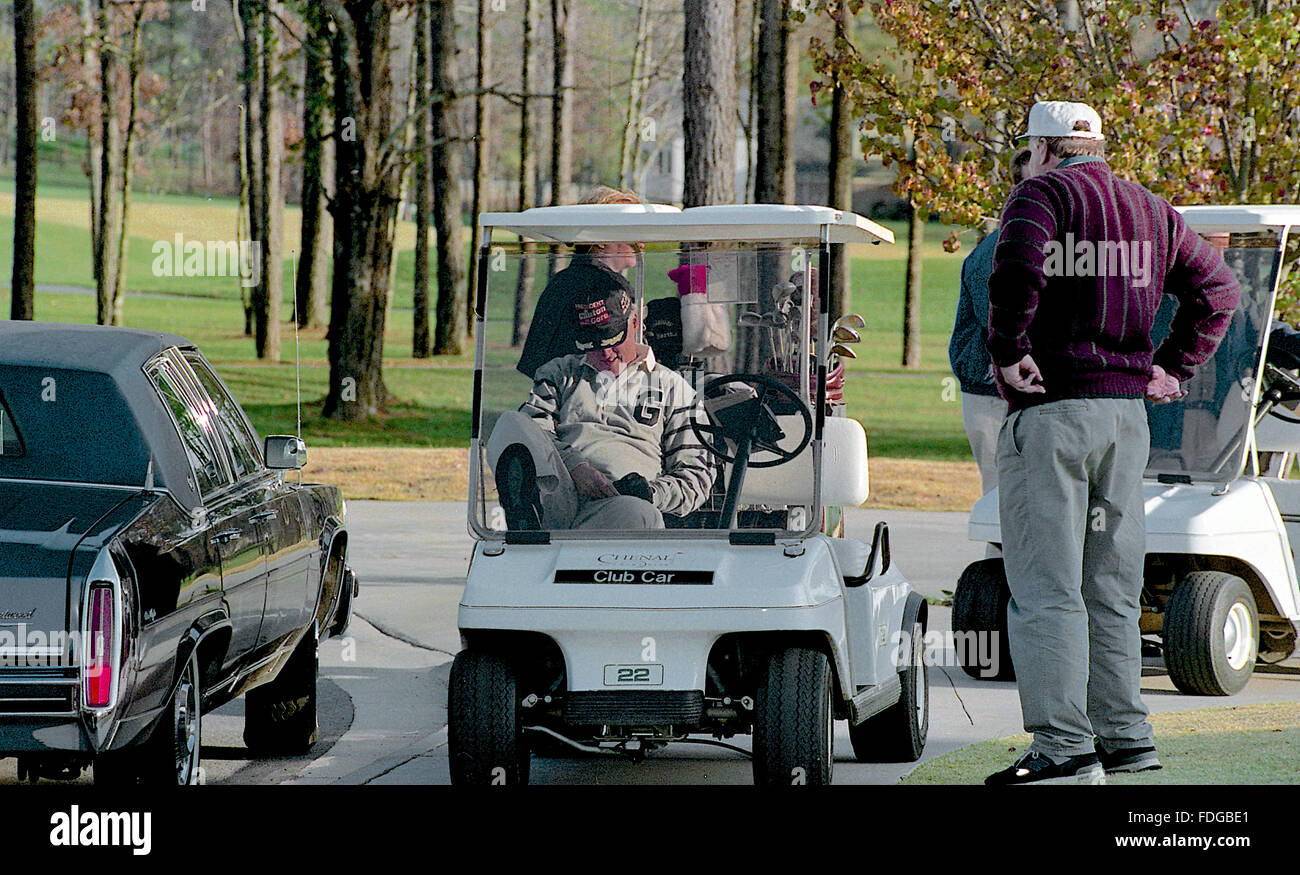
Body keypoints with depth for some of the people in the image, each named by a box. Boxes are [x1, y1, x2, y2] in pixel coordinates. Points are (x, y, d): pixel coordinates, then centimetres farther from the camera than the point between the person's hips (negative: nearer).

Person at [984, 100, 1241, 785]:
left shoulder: (1041, 194, -4)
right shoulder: (1151, 209, 16)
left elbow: (1017, 266, -23)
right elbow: (1217, 287, 16)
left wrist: (1009, 353, -15)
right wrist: (1173, 367, 12)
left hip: (1050, 411, -7)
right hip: (1128, 412, 7)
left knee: (1045, 588, -7)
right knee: (1111, 588, 14)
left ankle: (1065, 747, -13)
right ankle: (1125, 736, 16)